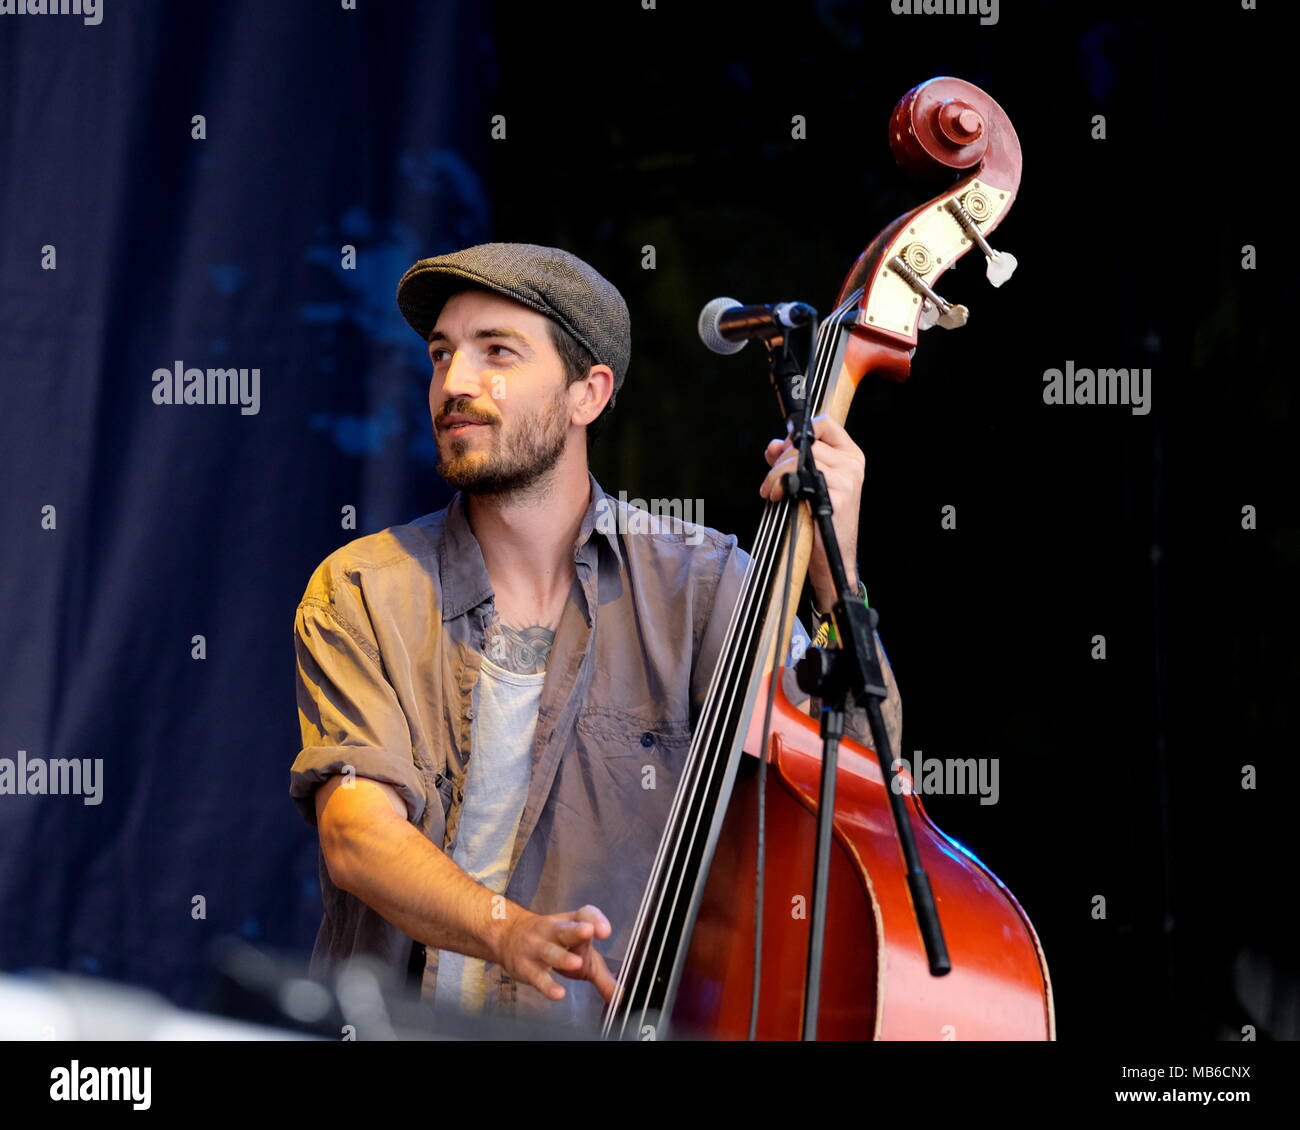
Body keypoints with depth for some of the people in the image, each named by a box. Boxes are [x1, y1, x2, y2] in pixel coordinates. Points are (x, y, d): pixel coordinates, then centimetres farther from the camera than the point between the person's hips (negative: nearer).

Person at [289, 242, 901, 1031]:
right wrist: (504, 929, -27)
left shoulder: (699, 583, 3)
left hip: (631, 1021, 1)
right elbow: (356, 834, -10)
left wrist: (835, 579, -19)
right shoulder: (359, 593, 3)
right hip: (404, 1027, 0)